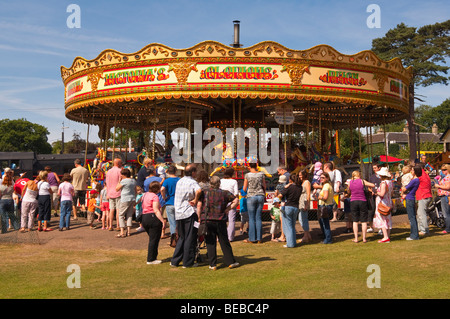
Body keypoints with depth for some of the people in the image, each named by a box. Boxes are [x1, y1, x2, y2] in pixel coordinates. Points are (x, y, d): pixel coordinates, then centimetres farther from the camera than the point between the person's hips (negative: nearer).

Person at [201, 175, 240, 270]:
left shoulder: (205, 193, -2)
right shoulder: (225, 193, 0)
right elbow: (236, 200, 1)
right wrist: (227, 209, 3)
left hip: (208, 221, 0)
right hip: (221, 222, 0)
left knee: (210, 243, 7)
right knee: (224, 242, 11)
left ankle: (213, 264, 8)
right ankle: (231, 262, 16)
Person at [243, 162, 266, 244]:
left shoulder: (247, 175, -5)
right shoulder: (261, 174, 2)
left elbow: (244, 189, -1)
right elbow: (264, 187, 10)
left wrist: (246, 190, 22)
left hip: (251, 196, -3)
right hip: (260, 196, 3)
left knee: (251, 218, 3)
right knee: (258, 218, 8)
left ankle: (252, 238, 5)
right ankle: (259, 238, 9)